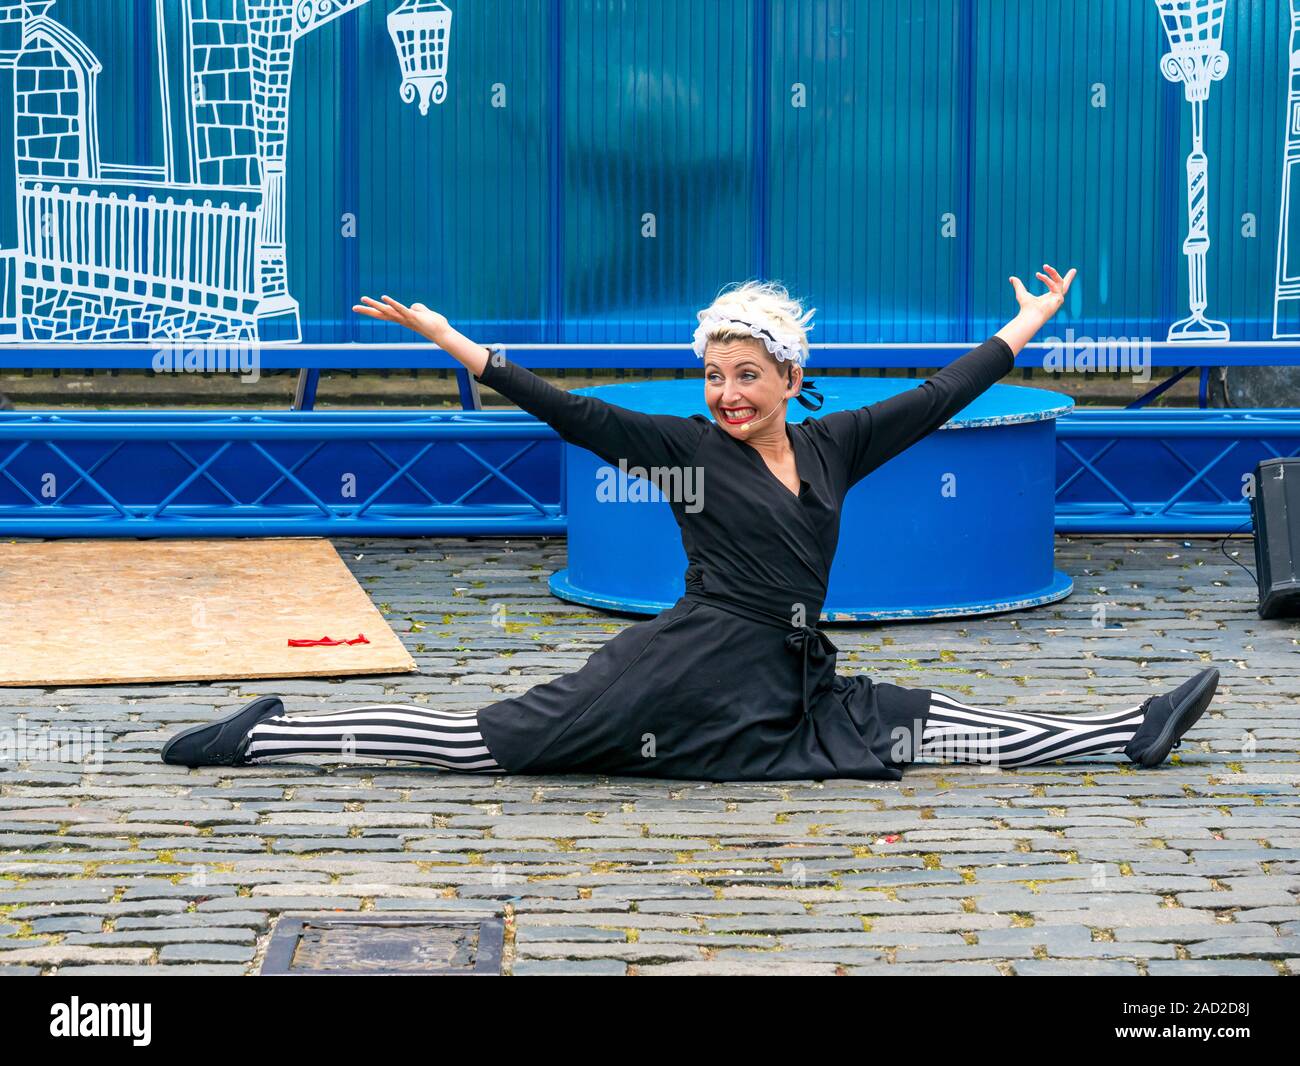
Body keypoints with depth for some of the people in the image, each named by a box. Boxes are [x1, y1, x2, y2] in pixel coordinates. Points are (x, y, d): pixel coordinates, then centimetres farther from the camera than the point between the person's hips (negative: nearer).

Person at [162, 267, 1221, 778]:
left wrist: (1026, 326, 18)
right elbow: (573, 412, -7)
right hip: (696, 672, -5)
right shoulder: (688, 448, -2)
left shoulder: (834, 447, 11)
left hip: (792, 691, 5)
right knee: (494, 740, -11)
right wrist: (453, 342, -12)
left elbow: (933, 399, 15)